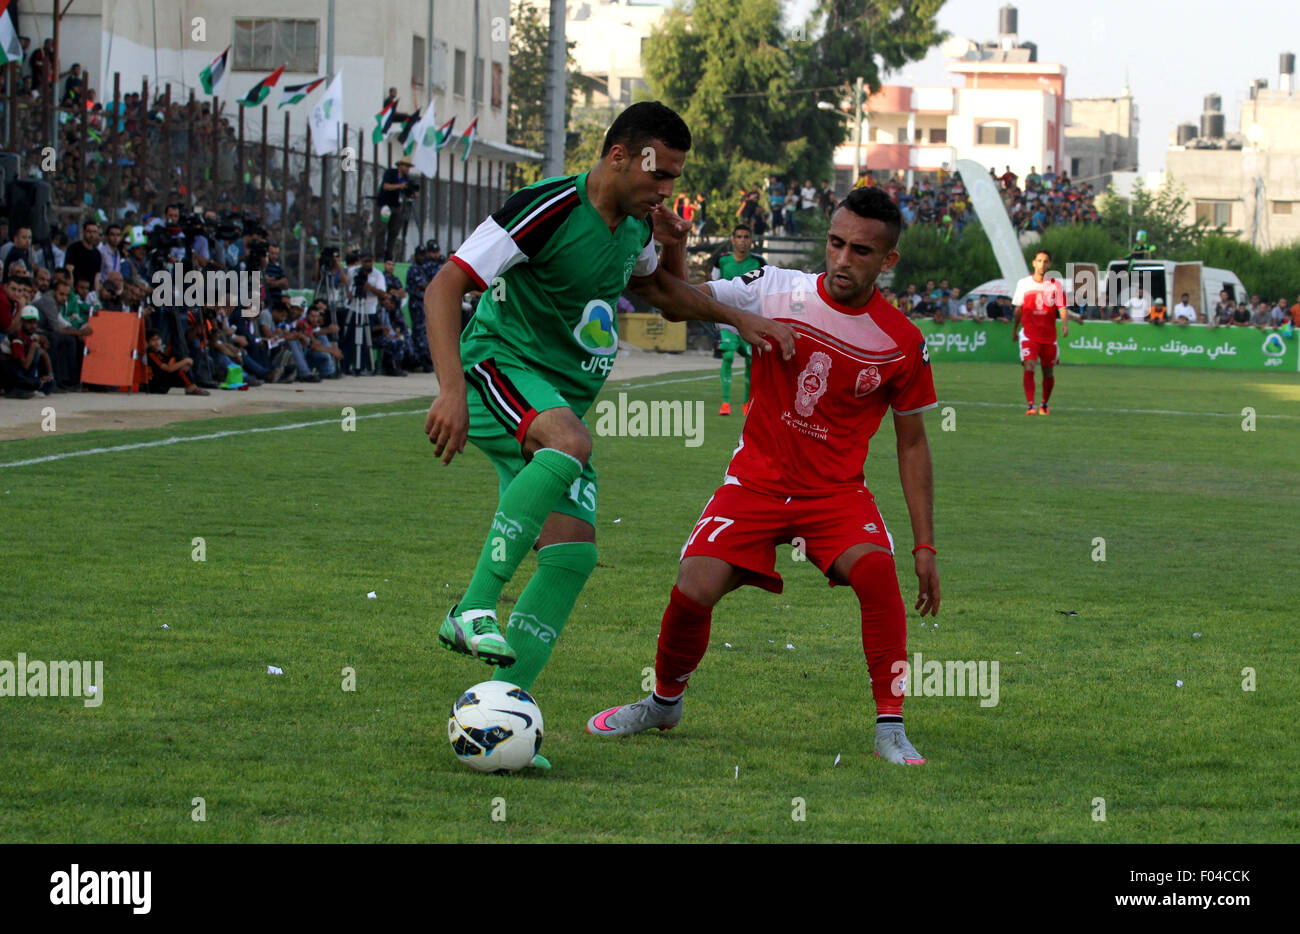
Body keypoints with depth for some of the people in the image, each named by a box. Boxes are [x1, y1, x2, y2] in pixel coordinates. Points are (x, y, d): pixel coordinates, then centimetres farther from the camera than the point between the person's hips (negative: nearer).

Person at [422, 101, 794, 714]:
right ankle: (473, 608, -38)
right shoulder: (550, 208, -18)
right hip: (499, 368, -8)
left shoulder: (634, 224, 8)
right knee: (570, 441, -39)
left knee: (573, 553, -6)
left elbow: (656, 288, 33)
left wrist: (738, 319, 23)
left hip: (559, 404, 8)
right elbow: (444, 288, -22)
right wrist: (452, 390, -34)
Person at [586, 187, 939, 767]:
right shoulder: (777, 292, -9)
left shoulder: (902, 343, -8)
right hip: (756, 479, 1)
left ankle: (890, 729, -19)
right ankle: (665, 702, 18)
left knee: (876, 570, -29)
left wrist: (925, 546, 1)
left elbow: (912, 443, 2)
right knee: (692, 592, -14)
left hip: (836, 490, 0)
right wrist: (672, 245, -26)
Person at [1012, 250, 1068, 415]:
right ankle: (1030, 406, -23)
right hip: (1029, 334, -1)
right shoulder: (1023, 284, 4)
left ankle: (1044, 405, 29)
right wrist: (1014, 330, 17)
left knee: (1048, 373, 8)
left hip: (1049, 336, 1)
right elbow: (1018, 309, 14)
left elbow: (1062, 308, -2)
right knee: (1029, 368, -18)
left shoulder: (1056, 285, 2)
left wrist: (1066, 324, -20)